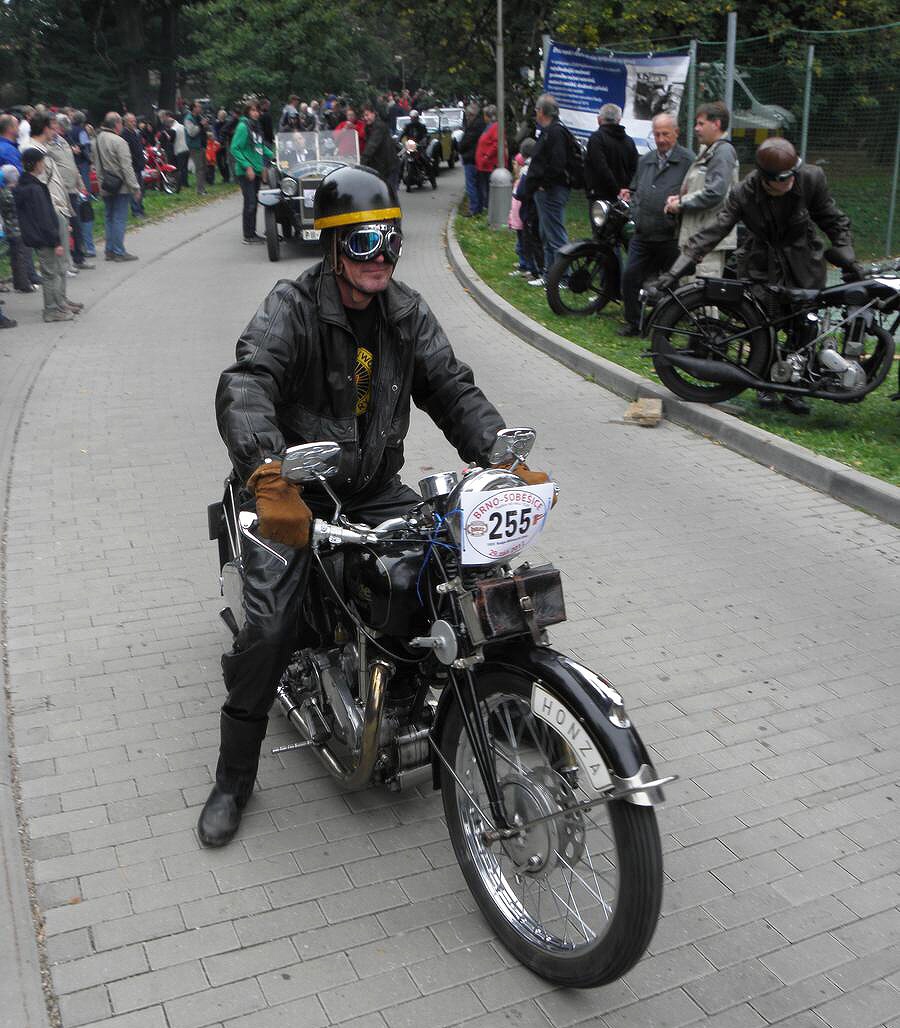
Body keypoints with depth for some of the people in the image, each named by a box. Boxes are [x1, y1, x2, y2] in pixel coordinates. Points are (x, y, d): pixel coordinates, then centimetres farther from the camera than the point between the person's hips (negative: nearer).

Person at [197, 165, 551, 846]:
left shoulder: (406, 311, 5)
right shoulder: (292, 308, -14)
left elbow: (452, 387, 0)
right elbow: (245, 387, -31)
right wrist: (267, 472, -50)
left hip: (377, 490, 5)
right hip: (296, 493, -4)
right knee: (269, 627, -19)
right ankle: (233, 779, 3)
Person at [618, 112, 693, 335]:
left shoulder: (687, 160, -3)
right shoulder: (646, 160, 18)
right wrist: (630, 198, 10)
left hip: (671, 236, -5)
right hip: (642, 234, 6)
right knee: (629, 277, 0)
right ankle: (633, 322, 13)